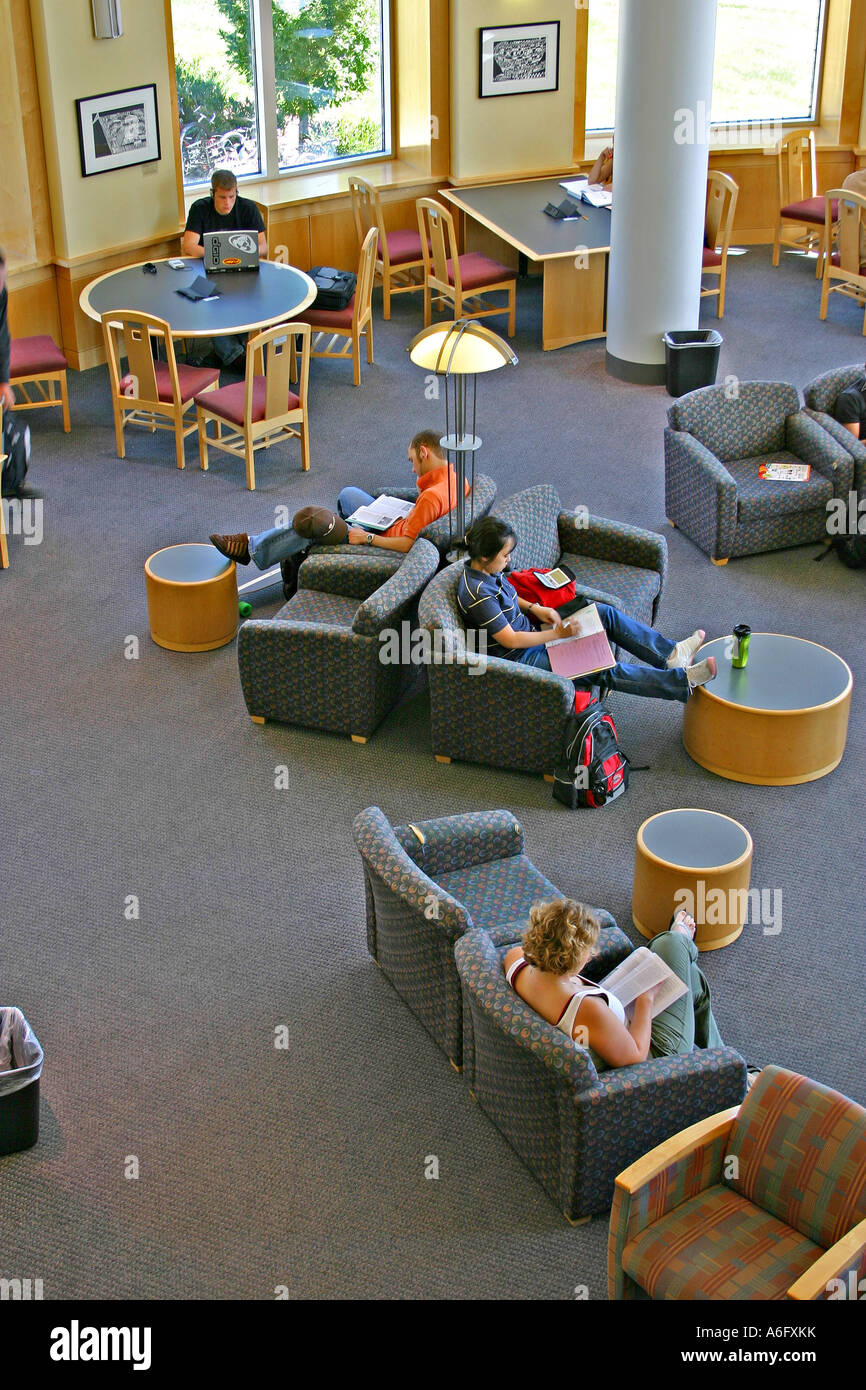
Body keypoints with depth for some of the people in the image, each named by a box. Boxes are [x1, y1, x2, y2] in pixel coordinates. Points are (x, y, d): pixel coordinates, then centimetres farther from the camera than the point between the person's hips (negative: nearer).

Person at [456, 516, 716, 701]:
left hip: (529, 629, 10)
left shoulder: (487, 569, -2)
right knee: (606, 670, -17)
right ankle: (683, 682, -12)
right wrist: (557, 634, -19)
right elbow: (510, 640, -25)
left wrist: (536, 609, 3)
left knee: (604, 613, 1)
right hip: (520, 657, -10)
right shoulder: (477, 595, -30)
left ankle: (670, 654, 5)